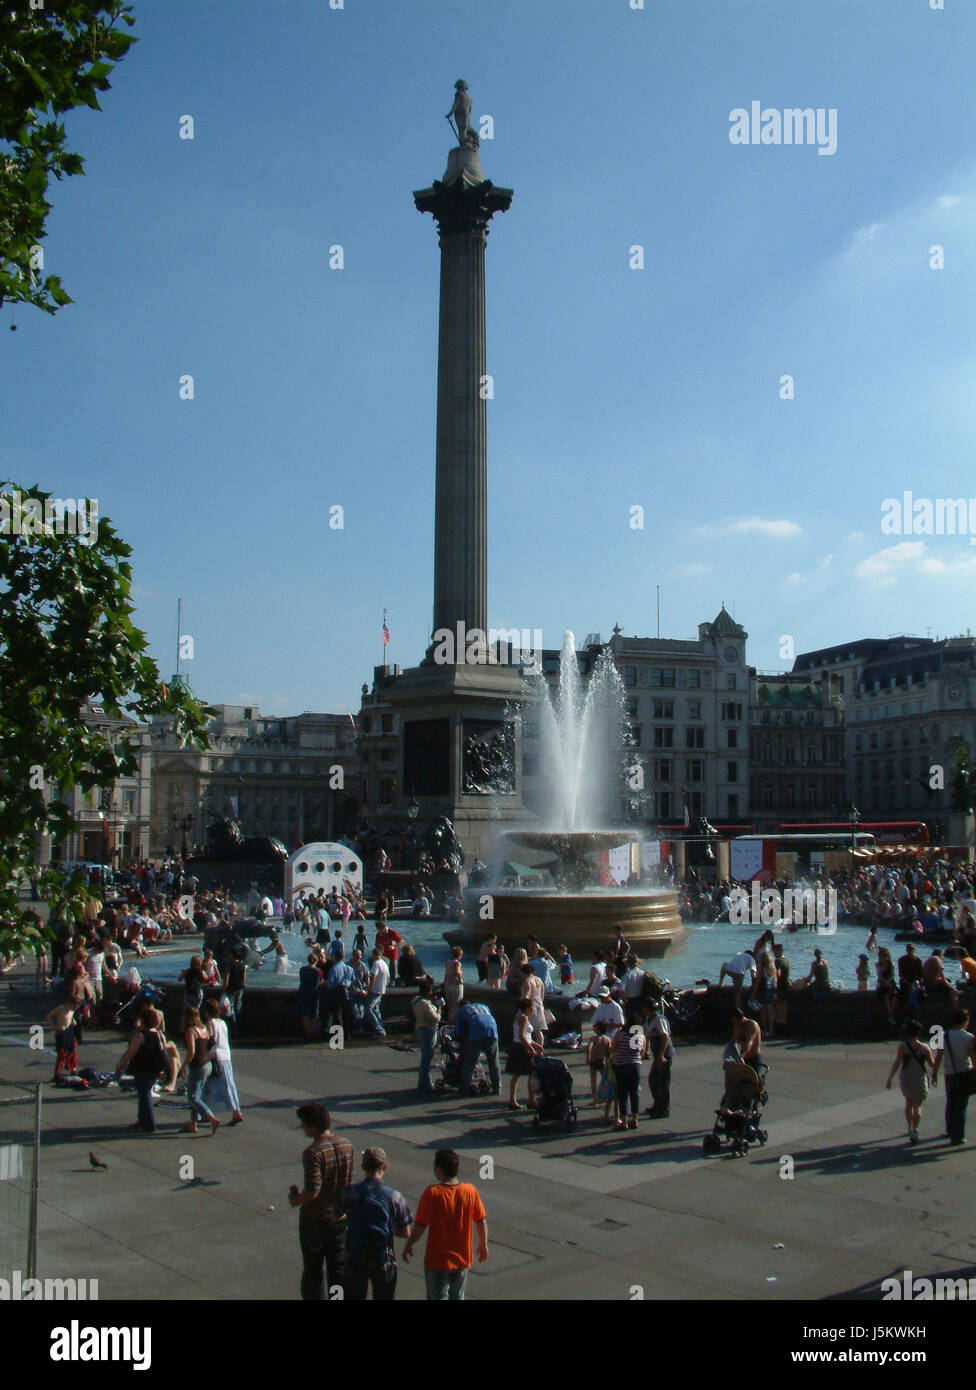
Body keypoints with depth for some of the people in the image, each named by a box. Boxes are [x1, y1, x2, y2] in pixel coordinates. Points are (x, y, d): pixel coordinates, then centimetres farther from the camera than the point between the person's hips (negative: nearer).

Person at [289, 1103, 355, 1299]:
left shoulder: (313, 1152, -22)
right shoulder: (346, 1146, -1)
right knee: (339, 1268, 13)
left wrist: (296, 1199, -8)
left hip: (314, 1219, -5)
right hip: (340, 1217, 5)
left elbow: (312, 1191, -26)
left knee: (312, 1270, 11)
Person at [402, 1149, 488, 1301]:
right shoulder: (470, 1191, -8)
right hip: (462, 1260, 4)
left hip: (437, 1261, -4)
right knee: (456, 1297, 22)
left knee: (437, 1297, 6)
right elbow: (481, 1221, 1)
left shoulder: (432, 1193, -19)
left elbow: (420, 1227, -16)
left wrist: (408, 1245, 2)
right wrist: (483, 1244, 17)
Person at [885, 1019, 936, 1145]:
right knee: (917, 1106, 2)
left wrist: (890, 1078, -15)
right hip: (919, 1079, -2)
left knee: (908, 1103, 23)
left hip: (905, 1079, 2)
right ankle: (914, 1131, -15)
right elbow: (932, 1064, -2)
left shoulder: (902, 1046, -11)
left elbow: (897, 1063, -18)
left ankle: (910, 1128, 35)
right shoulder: (924, 1048, -10)